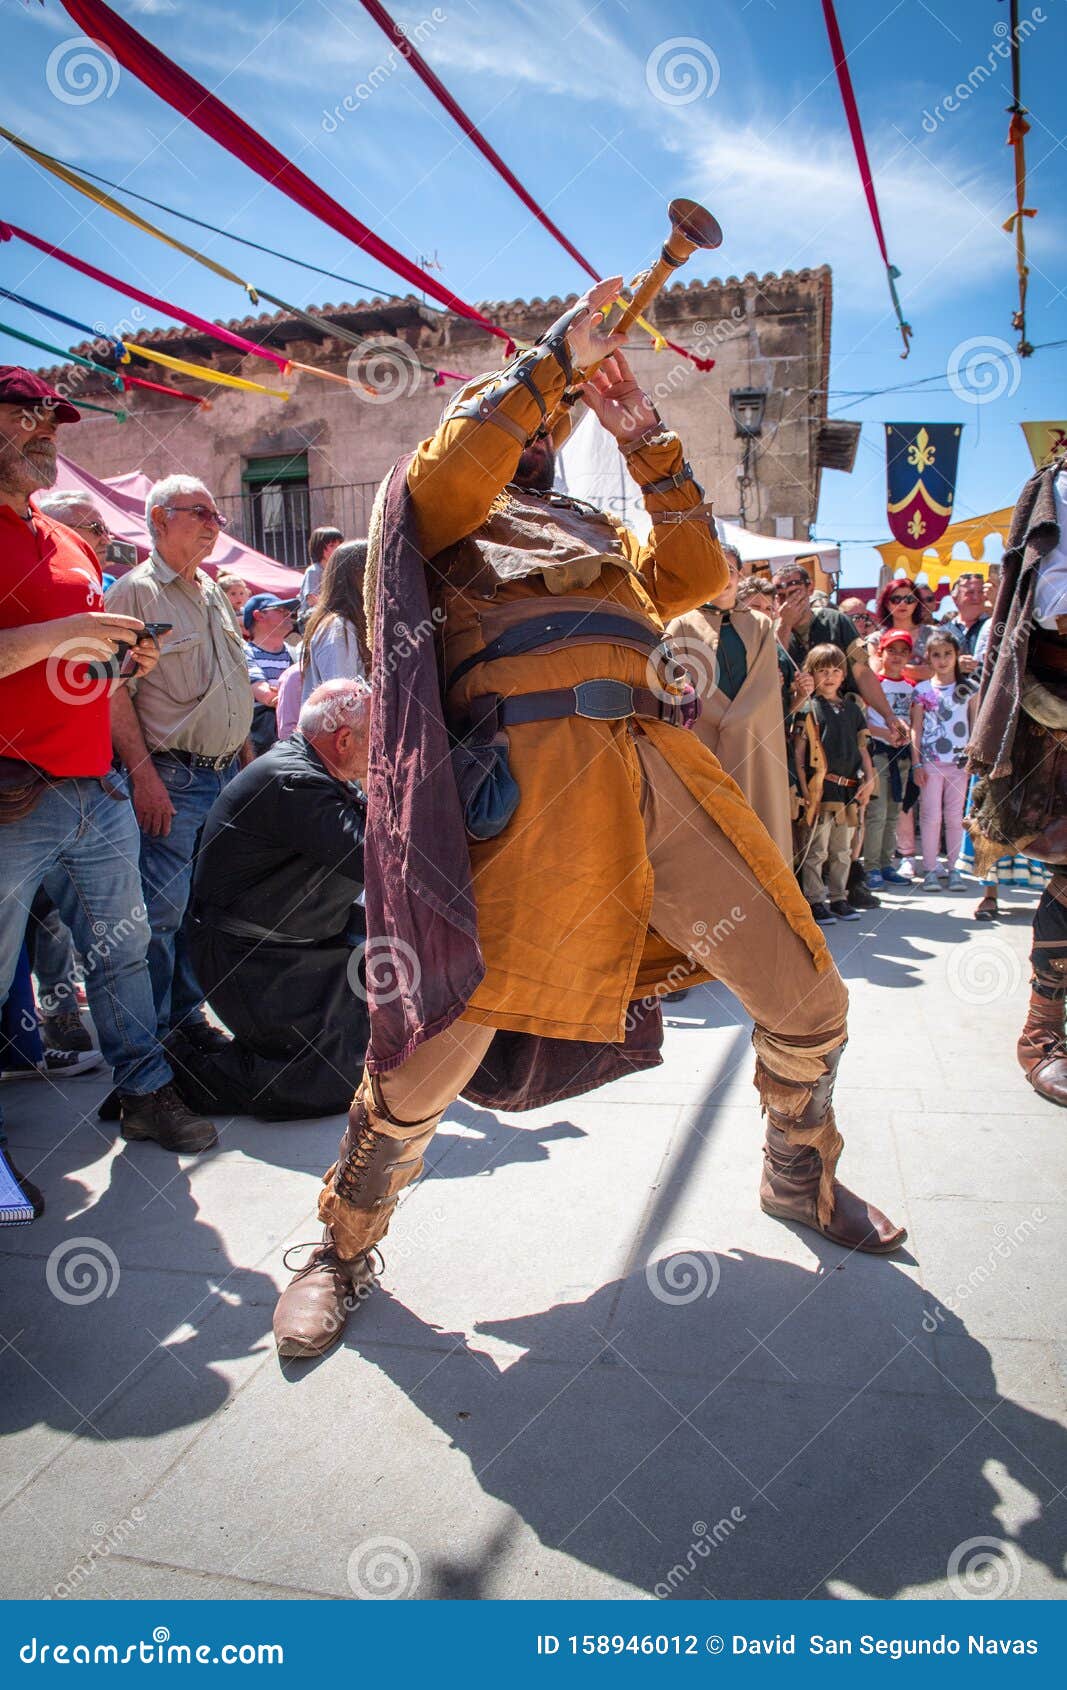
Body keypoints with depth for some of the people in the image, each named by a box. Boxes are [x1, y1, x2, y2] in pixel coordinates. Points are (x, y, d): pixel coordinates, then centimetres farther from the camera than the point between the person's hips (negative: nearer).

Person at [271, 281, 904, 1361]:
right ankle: (346, 1248, 17)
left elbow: (696, 576, 20)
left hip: (661, 764, 6)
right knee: (442, 1039, -10)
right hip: (531, 774, -5)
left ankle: (799, 1180, 36)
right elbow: (453, 468, -5)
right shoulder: (438, 514, 18)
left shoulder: (589, 530, 33)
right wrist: (554, 355, 5)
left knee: (807, 1002, 7)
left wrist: (646, 440, 19)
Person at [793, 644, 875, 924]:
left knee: (842, 849, 13)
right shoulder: (808, 709, -2)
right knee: (817, 849, -1)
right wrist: (805, 788, -13)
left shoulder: (852, 708, 14)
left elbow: (862, 747, 17)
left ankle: (838, 898, 23)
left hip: (850, 789, 6)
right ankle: (814, 901, 6)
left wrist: (869, 778, 3)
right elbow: (798, 752, -6)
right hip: (821, 790, -6)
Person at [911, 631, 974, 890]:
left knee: (954, 816, 6)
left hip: (959, 761, 2)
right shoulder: (922, 690, 3)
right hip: (930, 761, -2)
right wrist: (917, 764, -4)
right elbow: (916, 729, 2)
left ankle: (952, 868, 13)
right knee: (931, 816, -2)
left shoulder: (968, 689, 8)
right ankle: (930, 870, 4)